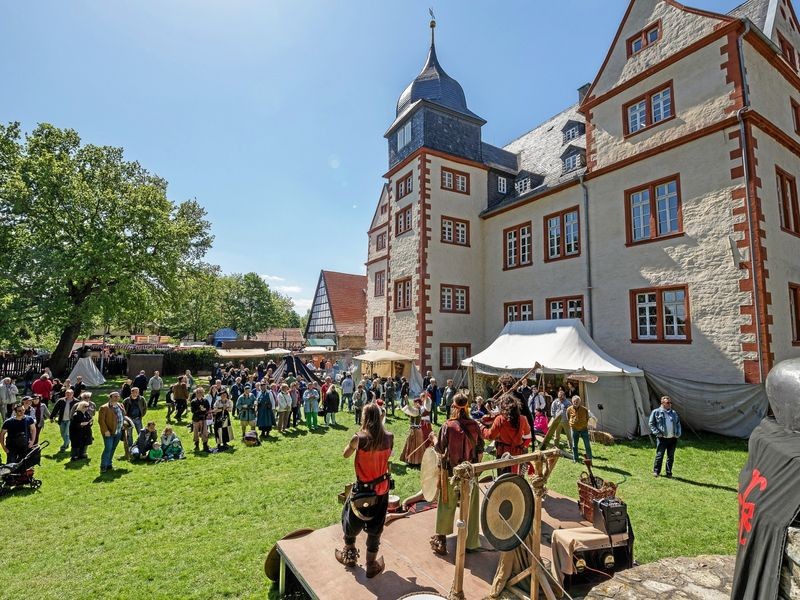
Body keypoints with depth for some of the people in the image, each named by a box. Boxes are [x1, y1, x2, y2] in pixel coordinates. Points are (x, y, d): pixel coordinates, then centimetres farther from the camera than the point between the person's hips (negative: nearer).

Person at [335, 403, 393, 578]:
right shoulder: (389, 437, -11)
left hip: (363, 488, -3)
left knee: (352, 520, 24)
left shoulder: (359, 438, -22)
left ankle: (349, 555, 42)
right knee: (375, 526, 19)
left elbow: (345, 454, -3)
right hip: (382, 488, 3)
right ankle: (371, 565, 32)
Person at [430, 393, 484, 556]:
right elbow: (480, 451, -2)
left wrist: (433, 437, 9)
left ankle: (441, 540, 24)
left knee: (447, 506, 13)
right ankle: (470, 542, 28)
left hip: (451, 472, -2)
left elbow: (440, 449, -9)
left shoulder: (447, 426, -16)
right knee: (470, 506, 16)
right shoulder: (474, 425, -9)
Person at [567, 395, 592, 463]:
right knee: (574, 445, 8)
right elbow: (568, 419, 9)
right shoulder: (569, 409, -5)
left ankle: (589, 459, 14)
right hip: (574, 429, 1)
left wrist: (585, 425, 3)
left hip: (584, 429, -1)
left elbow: (587, 418, 8)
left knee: (587, 445, 4)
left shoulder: (584, 409, -7)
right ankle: (575, 459, 20)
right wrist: (571, 425, 3)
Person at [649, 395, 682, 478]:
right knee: (659, 455, -1)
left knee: (671, 456, 10)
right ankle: (656, 471, 11)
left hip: (673, 438, 5)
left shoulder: (674, 413, 13)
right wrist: (657, 432, -10)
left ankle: (669, 473, 21)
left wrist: (678, 433, 7)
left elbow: (678, 424, 20)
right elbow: (651, 424, -1)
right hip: (662, 438, -4)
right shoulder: (656, 412, -2)